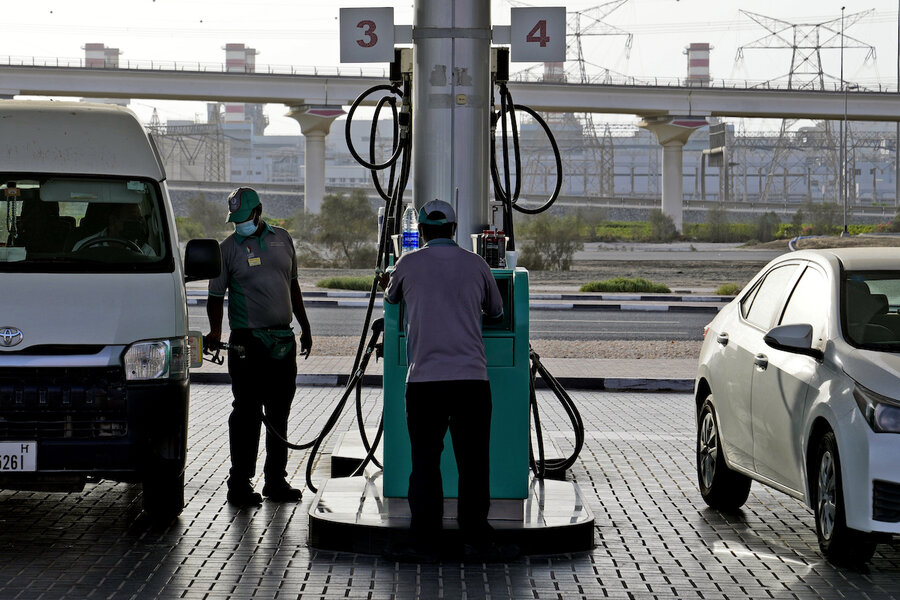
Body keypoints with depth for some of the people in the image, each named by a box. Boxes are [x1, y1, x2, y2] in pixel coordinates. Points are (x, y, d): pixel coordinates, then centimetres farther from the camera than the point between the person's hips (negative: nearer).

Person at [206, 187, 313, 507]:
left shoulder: (282, 239, 11)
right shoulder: (229, 248, 0)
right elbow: (216, 295, -1)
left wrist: (305, 327, 21)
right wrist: (215, 330, -19)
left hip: (283, 341, 4)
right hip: (248, 343, -4)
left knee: (279, 414, 9)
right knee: (246, 414, -6)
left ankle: (276, 482, 17)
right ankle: (239, 484, -1)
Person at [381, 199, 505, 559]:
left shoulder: (408, 264, 5)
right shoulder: (476, 265, 8)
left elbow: (391, 298, 26)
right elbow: (496, 311, 24)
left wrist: (387, 286, 50)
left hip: (424, 381, -1)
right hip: (472, 379, 1)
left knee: (425, 462, 7)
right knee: (472, 462, 8)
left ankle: (425, 540, 7)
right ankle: (474, 537, 10)